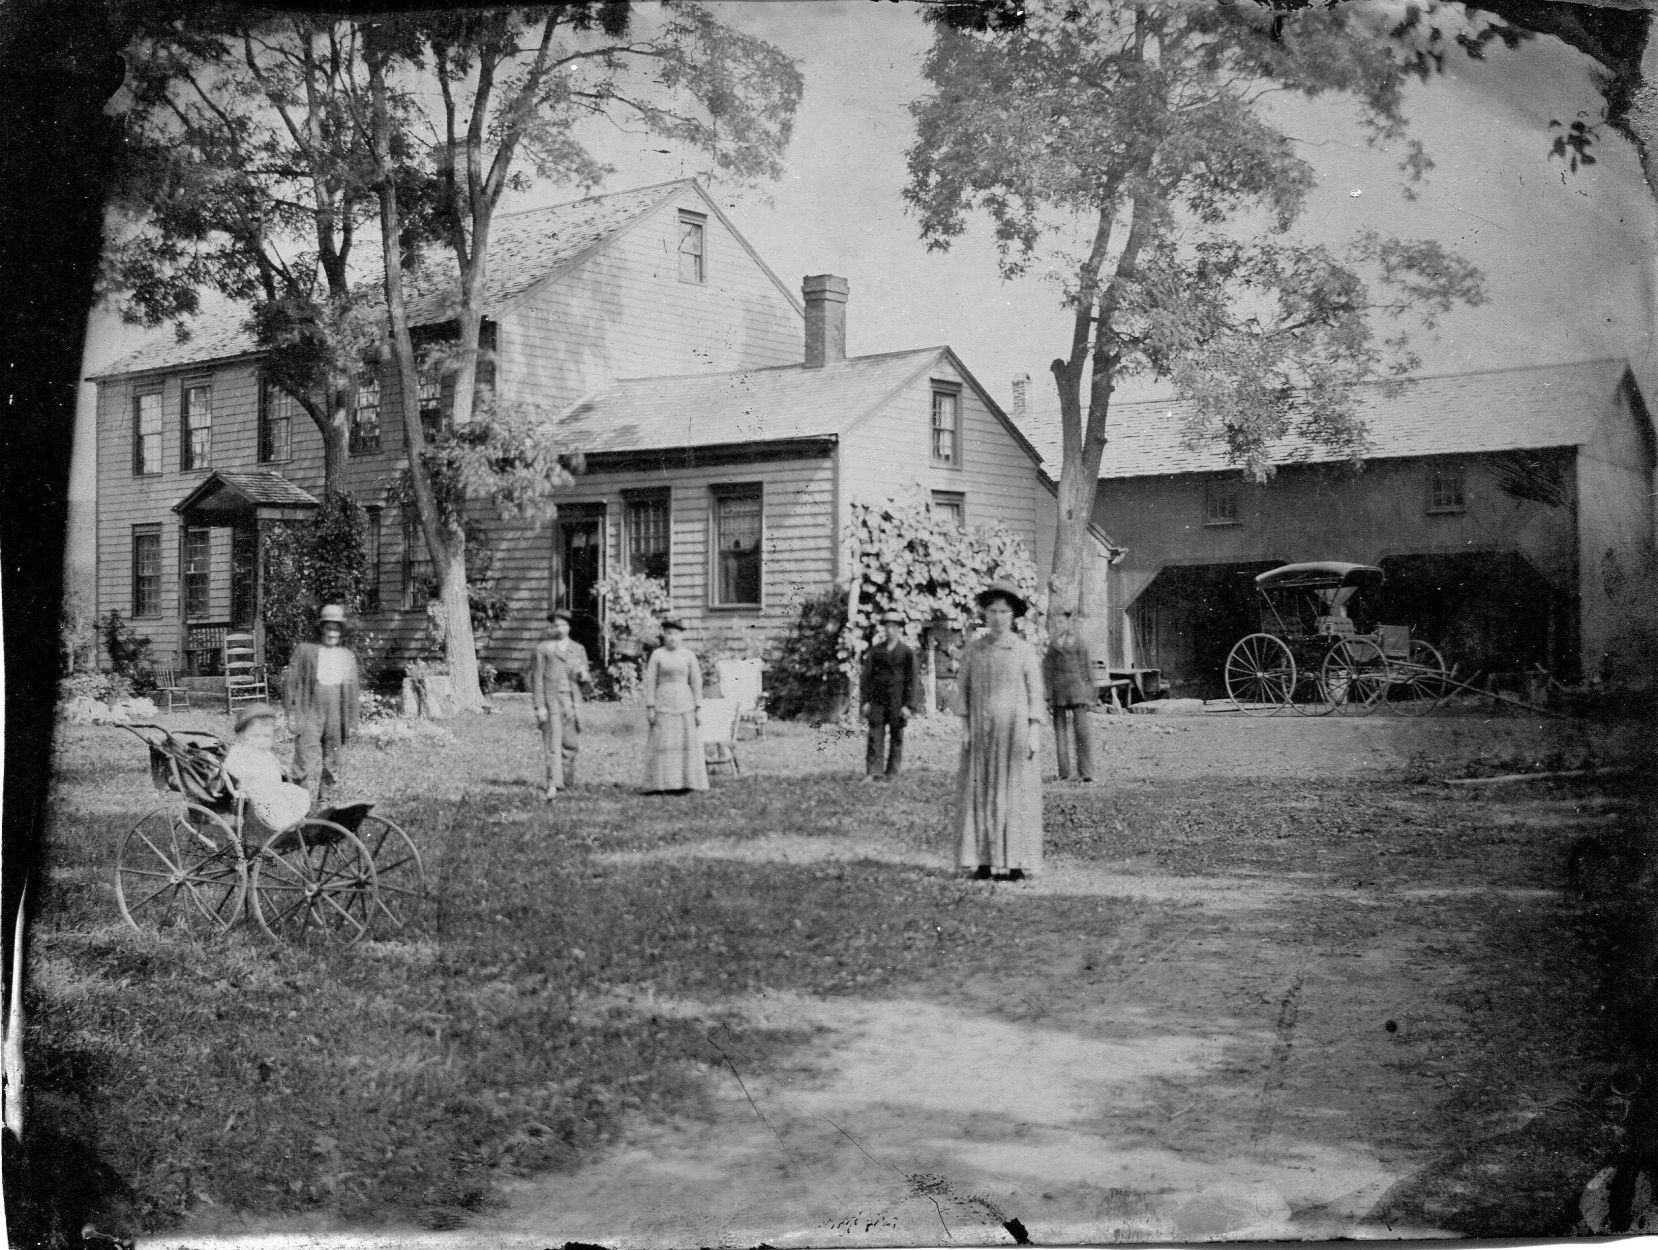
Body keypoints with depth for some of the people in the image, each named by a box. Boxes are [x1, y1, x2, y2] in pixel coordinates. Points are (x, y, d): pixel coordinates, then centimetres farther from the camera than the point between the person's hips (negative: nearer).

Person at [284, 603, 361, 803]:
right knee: (309, 761, -8)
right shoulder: (304, 650, 2)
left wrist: (352, 722, 12)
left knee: (332, 762, 8)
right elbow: (290, 682, 2)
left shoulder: (348, 657, 12)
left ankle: (324, 798, 20)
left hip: (336, 717, 4)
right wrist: (291, 714, -3)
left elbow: (352, 691, 15)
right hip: (309, 714, -3)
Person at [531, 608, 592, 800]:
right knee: (552, 743, -11)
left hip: (572, 700, 3)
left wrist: (584, 676, -8)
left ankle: (565, 780, 23)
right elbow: (536, 678, 2)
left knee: (571, 744, 4)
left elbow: (585, 684, 17)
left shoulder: (578, 649, 15)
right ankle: (552, 786, -17)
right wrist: (539, 706, -7)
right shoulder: (542, 648, 6)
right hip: (550, 700, -3)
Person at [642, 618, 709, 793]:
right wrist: (650, 708, -5)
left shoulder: (689, 655, 4)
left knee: (686, 742, 0)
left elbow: (696, 682, 3)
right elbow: (650, 682, 0)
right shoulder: (657, 655, 1)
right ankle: (658, 784, 0)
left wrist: (698, 709, -1)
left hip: (684, 704, 1)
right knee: (661, 743, -3)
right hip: (663, 704, -1)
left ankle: (685, 783, 6)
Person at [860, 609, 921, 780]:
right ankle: (872, 773, -10)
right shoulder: (875, 649, 7)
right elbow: (866, 675, 8)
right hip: (877, 698, 1)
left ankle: (891, 774, 9)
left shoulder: (907, 651, 1)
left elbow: (914, 679, 0)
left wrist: (909, 705, -6)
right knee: (875, 735, -7)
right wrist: (866, 700, 1)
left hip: (898, 700, -1)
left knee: (896, 736, 3)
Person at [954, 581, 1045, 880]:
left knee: (1016, 794, -2)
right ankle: (984, 860, 5)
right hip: (981, 731, 2)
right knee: (980, 792, 0)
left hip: (1015, 731, -2)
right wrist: (964, 728, -1)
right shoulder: (972, 650, 5)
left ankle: (1017, 861, 3)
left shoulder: (1025, 651, -1)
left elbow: (1035, 695, -1)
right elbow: (963, 690, 8)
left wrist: (1034, 734, -7)